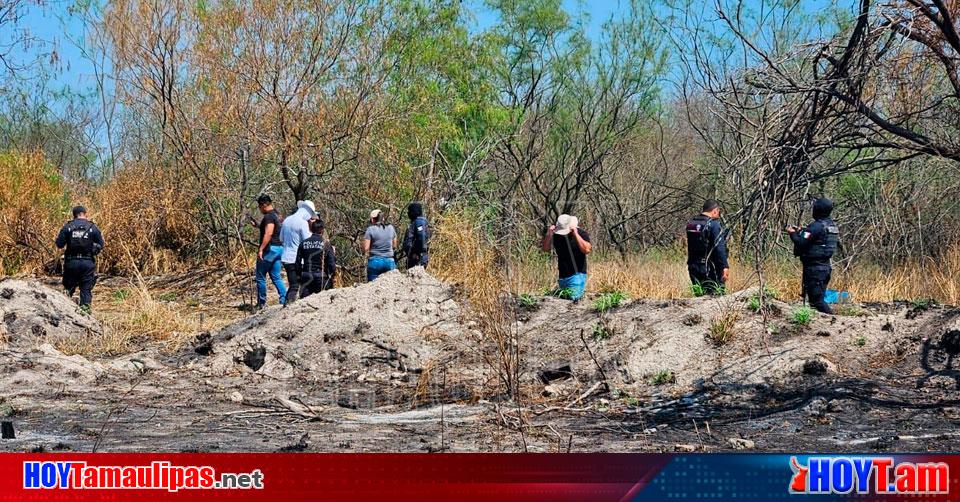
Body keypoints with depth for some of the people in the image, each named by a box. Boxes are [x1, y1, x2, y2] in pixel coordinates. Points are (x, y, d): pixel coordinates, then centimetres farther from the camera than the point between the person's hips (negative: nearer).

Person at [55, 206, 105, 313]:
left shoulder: (67, 227, 0)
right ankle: (85, 310, 0)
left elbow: (59, 245, 0)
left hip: (72, 262, 0)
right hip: (88, 263, 0)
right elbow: (101, 246, 2)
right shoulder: (93, 228, 0)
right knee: (86, 290, 5)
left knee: (69, 288, 14)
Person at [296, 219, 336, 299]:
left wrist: (300, 275, 16)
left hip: (306, 278, 3)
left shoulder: (303, 243, 3)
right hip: (321, 277, -3)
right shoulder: (326, 244, -7)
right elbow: (331, 263, -8)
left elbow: (298, 263, 6)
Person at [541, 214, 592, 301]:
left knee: (574, 299, -15)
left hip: (577, 275, -5)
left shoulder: (582, 234, -9)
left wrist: (576, 235, -28)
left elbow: (587, 250, -24)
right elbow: (545, 249, 1)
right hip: (562, 277, 5)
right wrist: (548, 235, -15)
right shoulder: (556, 235, 4)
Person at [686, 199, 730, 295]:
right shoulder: (713, 224, -14)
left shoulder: (690, 223, 10)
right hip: (709, 268, -7)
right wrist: (725, 266, -19)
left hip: (693, 267, 7)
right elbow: (719, 248, -19)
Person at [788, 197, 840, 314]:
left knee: (817, 299, -7)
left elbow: (801, 243, -20)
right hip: (825, 266, 9)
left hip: (814, 268, -9)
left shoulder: (816, 226, -18)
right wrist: (801, 231, 20)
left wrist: (793, 233, -1)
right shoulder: (832, 225, 11)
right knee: (819, 298, 15)